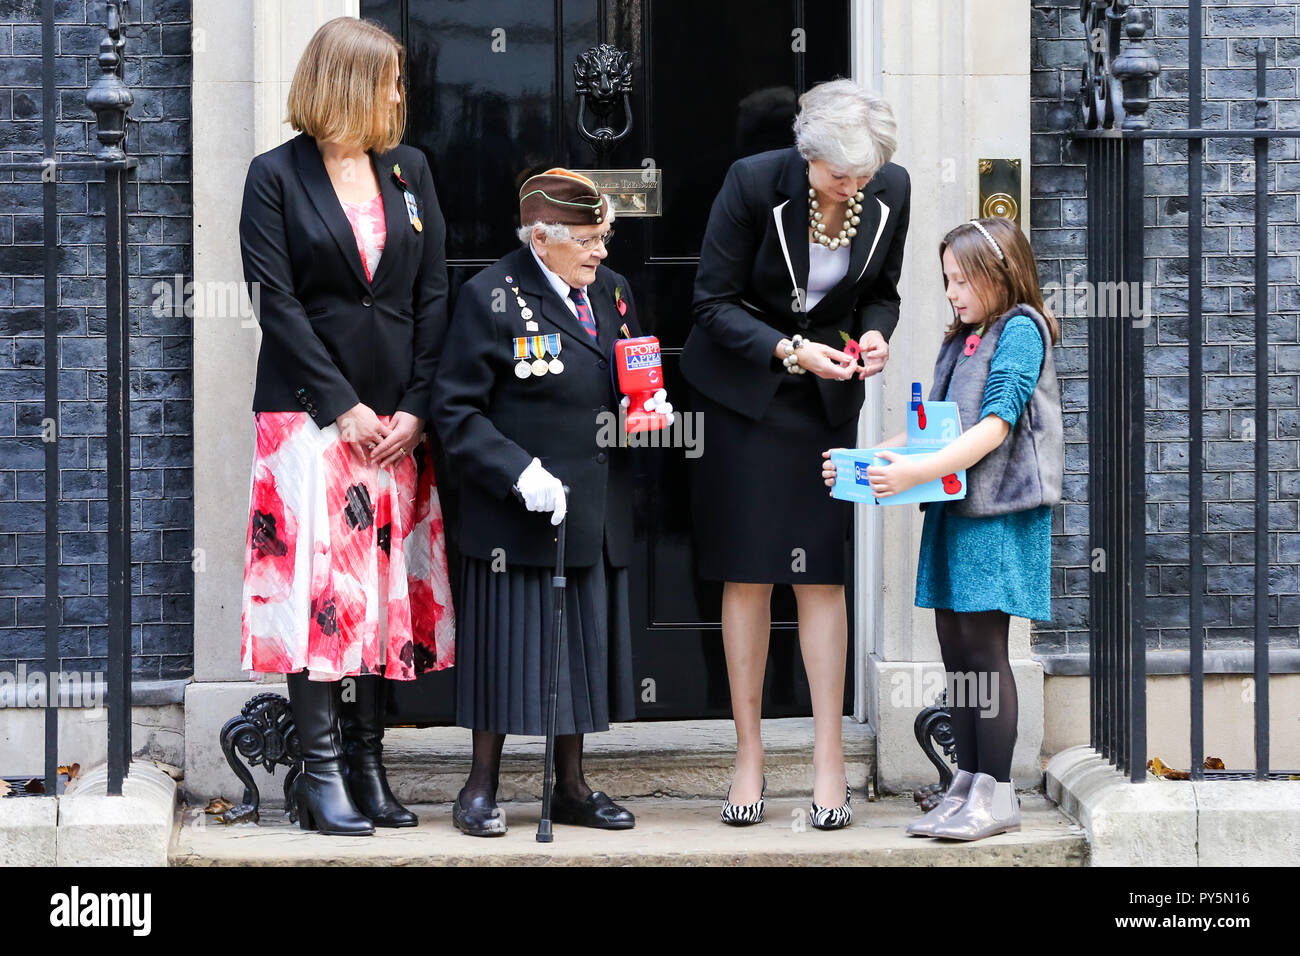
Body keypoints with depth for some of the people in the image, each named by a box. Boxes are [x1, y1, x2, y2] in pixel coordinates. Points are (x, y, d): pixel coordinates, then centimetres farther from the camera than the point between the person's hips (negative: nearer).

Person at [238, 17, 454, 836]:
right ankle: (322, 774, -5)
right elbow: (277, 301, -6)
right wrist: (344, 407, -12)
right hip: (311, 412, -4)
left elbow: (433, 294, 9)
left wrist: (417, 408, -2)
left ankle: (368, 762, 10)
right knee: (319, 582, -9)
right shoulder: (276, 177, 0)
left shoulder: (409, 170, 13)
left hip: (397, 420, 4)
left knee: (389, 585, 3)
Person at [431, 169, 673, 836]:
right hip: (517, 515, -6)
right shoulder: (489, 298, -8)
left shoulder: (612, 291, 12)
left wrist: (650, 405, 0)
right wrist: (519, 473, -20)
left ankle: (572, 787, 21)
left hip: (597, 516, 6)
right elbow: (456, 411, -10)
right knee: (510, 642, -2)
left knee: (586, 642, 10)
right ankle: (482, 786, 12)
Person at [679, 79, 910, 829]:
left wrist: (874, 334, -14)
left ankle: (830, 761, 3)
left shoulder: (891, 191, -8)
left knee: (823, 573, -1)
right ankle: (749, 756, 9)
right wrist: (789, 351, -23)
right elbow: (716, 302, -11)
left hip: (827, 399, 2)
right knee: (747, 574, 1)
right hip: (743, 387, -2)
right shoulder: (755, 182, -18)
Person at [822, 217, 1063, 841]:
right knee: (955, 644, 7)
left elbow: (996, 425, -17)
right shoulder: (961, 339, 20)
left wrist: (921, 471, -25)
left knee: (981, 644, -9)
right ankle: (967, 784, 12)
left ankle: (995, 793, -5)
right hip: (952, 507, 8)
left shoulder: (1019, 330, -6)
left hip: (999, 507, -8)